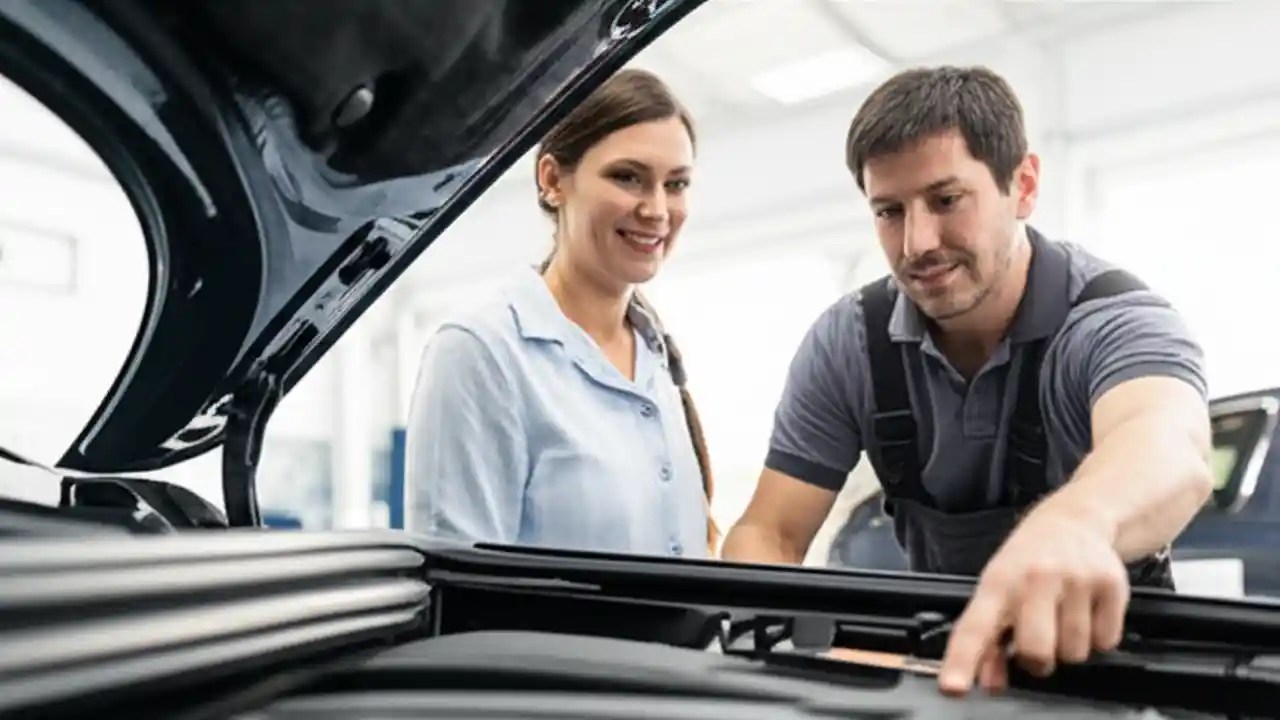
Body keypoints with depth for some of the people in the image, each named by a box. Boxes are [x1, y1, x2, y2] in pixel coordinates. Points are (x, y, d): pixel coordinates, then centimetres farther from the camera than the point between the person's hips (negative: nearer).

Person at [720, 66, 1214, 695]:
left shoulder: (1116, 321, -20)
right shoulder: (846, 344, -10)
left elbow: (1169, 448, -42)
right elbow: (768, 532, -9)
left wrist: (1072, 521, -64)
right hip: (937, 645, 0)